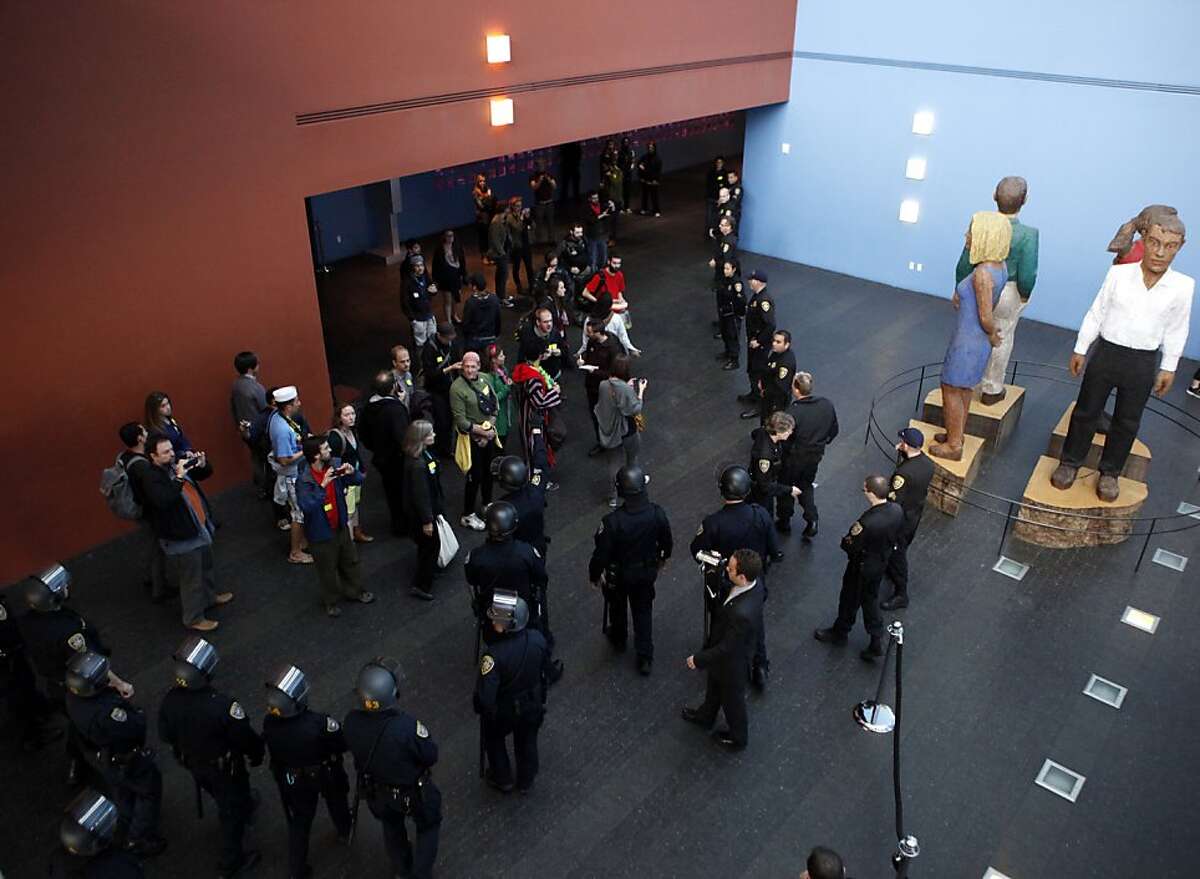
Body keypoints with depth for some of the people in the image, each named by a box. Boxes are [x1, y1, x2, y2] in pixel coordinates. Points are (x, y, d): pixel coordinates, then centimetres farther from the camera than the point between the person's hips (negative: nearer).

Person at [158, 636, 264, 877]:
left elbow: (165, 735, -5)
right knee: (232, 810, 20)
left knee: (221, 796, 34)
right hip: (224, 766, -5)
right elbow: (246, 738, -25)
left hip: (192, 763, 5)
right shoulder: (223, 706, -40)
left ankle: (244, 808, 63)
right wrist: (256, 756, -3)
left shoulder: (170, 700, -24)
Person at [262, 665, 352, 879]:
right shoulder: (319, 723, -42)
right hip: (325, 775, -2)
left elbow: (271, 748, -7)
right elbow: (342, 744, -24)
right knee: (336, 804, 31)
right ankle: (344, 833, 59)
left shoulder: (269, 723, -29)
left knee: (299, 822, 25)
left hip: (293, 779, 2)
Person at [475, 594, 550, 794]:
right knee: (527, 741, 29)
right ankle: (526, 781, 51)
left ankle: (502, 779, 49)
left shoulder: (494, 655, -40)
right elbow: (546, 671, -6)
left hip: (502, 710, -4)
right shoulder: (538, 639, -24)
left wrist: (482, 709, -11)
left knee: (494, 740, 28)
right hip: (533, 704, 4)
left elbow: (485, 696, -34)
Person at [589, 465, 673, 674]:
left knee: (617, 608, 27)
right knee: (643, 611, 23)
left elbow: (601, 553, -22)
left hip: (618, 576, -2)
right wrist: (663, 558, 16)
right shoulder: (657, 514, -24)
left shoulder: (612, 522, -35)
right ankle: (645, 658, 31)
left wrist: (594, 575, -3)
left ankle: (618, 639, 54)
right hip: (647, 572, 2)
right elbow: (667, 541, -5)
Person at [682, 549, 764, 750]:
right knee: (714, 686, 34)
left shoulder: (742, 613, -46)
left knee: (732, 699, 23)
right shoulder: (754, 584, -22)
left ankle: (738, 737, 52)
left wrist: (698, 660, -17)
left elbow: (726, 648, -31)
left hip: (732, 660, -8)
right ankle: (706, 716, 63)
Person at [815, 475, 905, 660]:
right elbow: (897, 536, 0)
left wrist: (845, 540, -6)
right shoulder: (897, 510, -18)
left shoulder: (866, 523, -40)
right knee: (870, 599, 26)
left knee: (850, 600, 19)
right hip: (881, 563, 6)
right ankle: (877, 641, 35)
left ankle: (840, 632, 44)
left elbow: (850, 547, -26)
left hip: (862, 568, -6)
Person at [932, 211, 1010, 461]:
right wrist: (960, 295, -3)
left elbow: (986, 318, -25)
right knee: (963, 388, 23)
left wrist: (992, 336, -7)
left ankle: (953, 446, 20)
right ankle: (957, 434, 39)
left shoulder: (982, 273, -28)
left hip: (968, 341, -9)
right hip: (978, 340, 9)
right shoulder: (1000, 266, 1)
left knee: (951, 390, 8)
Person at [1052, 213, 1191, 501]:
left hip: (1143, 363, 1)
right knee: (1086, 411, 12)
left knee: (1127, 422, 13)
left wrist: (1168, 368, 4)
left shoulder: (1183, 286, -9)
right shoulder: (1118, 273, -11)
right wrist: (1080, 349, 3)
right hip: (1106, 353, -1)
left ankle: (1110, 472, 30)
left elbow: (1176, 331, 2)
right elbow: (1096, 313, 0)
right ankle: (1070, 462, 28)